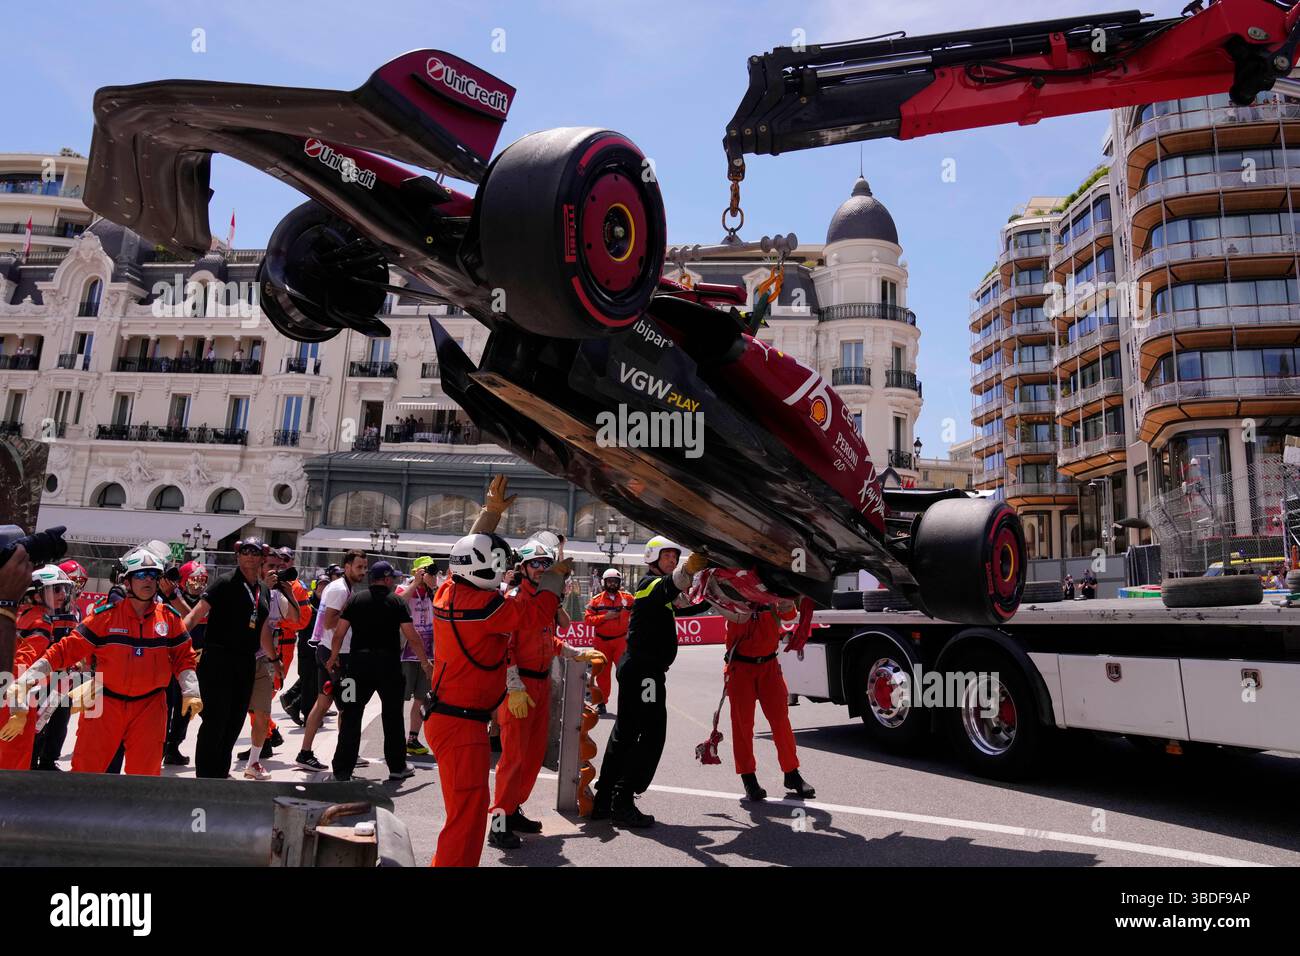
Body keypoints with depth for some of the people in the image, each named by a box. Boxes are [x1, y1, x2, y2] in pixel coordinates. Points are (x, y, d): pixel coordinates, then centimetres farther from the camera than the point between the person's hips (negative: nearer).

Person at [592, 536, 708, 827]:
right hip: (643, 669, -10)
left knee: (625, 732, 13)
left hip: (639, 669, 10)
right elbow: (668, 585, -32)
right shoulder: (650, 582, -10)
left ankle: (604, 800, 19)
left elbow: (682, 600, 23)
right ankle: (622, 803, -5)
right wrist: (687, 569, -51)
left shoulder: (656, 586, 20)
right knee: (651, 735, -8)